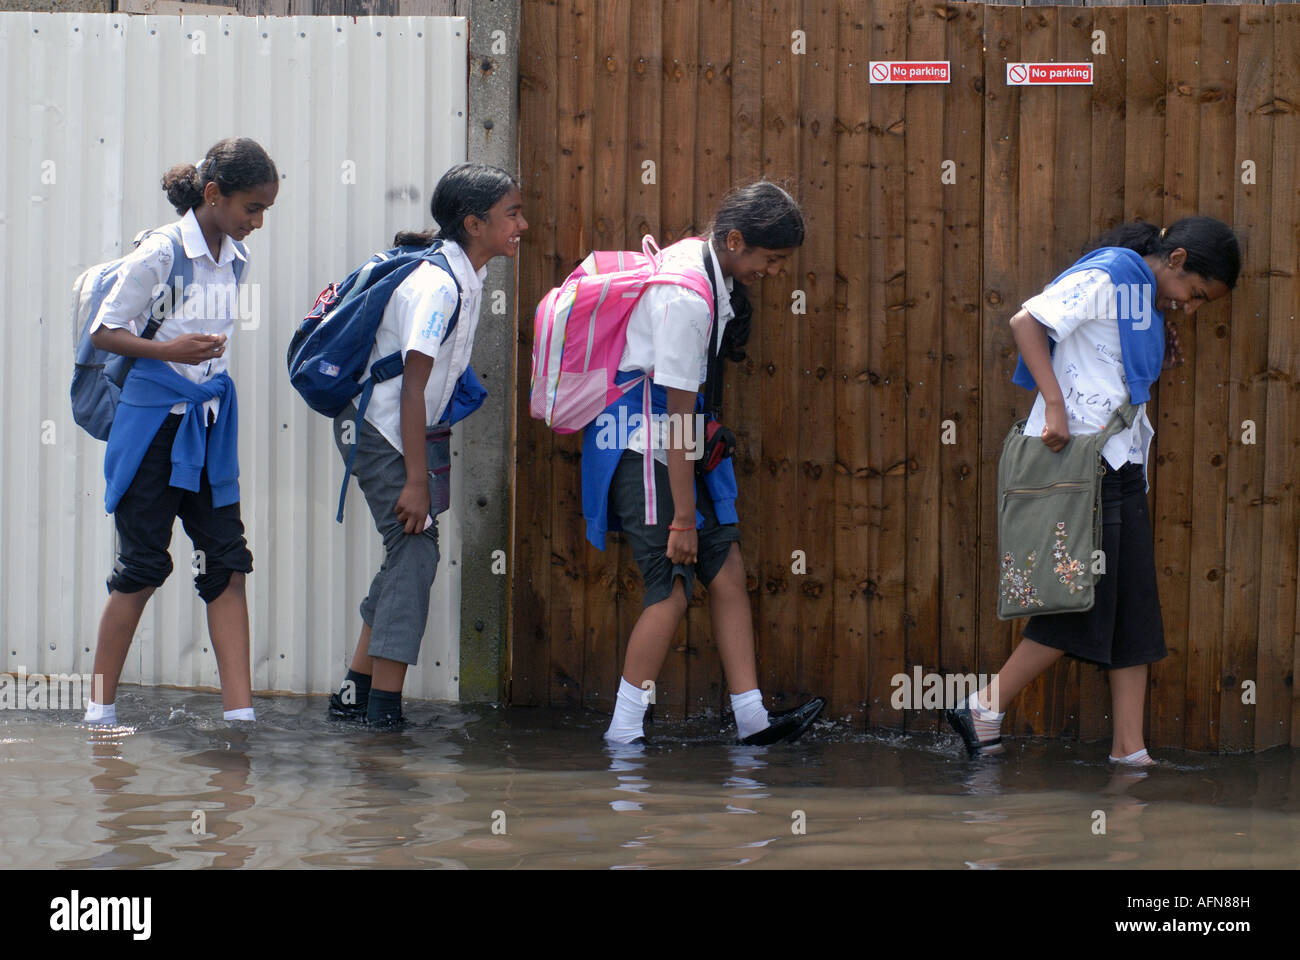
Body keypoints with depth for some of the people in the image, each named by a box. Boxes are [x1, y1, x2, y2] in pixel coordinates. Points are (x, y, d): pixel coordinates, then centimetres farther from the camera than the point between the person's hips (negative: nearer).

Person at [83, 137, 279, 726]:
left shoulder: (235, 260, 7)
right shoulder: (159, 255, -13)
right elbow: (103, 332, -12)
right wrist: (168, 350, -23)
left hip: (211, 423, 6)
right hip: (155, 419, -6)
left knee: (227, 563, -2)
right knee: (143, 566, -1)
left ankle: (239, 714, -5)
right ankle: (100, 710, 11)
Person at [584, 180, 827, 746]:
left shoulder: (698, 257, 6)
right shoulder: (688, 298, -25)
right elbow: (677, 415, -24)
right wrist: (683, 518, -21)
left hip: (674, 444, 10)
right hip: (643, 448, -10)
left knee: (726, 568, 7)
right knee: (673, 588, -11)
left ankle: (751, 720, 9)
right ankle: (623, 734, -5)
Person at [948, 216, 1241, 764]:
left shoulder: (1149, 301, 20)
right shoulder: (1106, 278, -8)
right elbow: (1026, 322, -16)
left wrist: (1164, 338, 10)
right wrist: (1054, 405, -22)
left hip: (1122, 466, 10)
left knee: (1134, 612, 5)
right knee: (1083, 605, -8)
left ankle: (1129, 749, 4)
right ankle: (985, 709, 1)